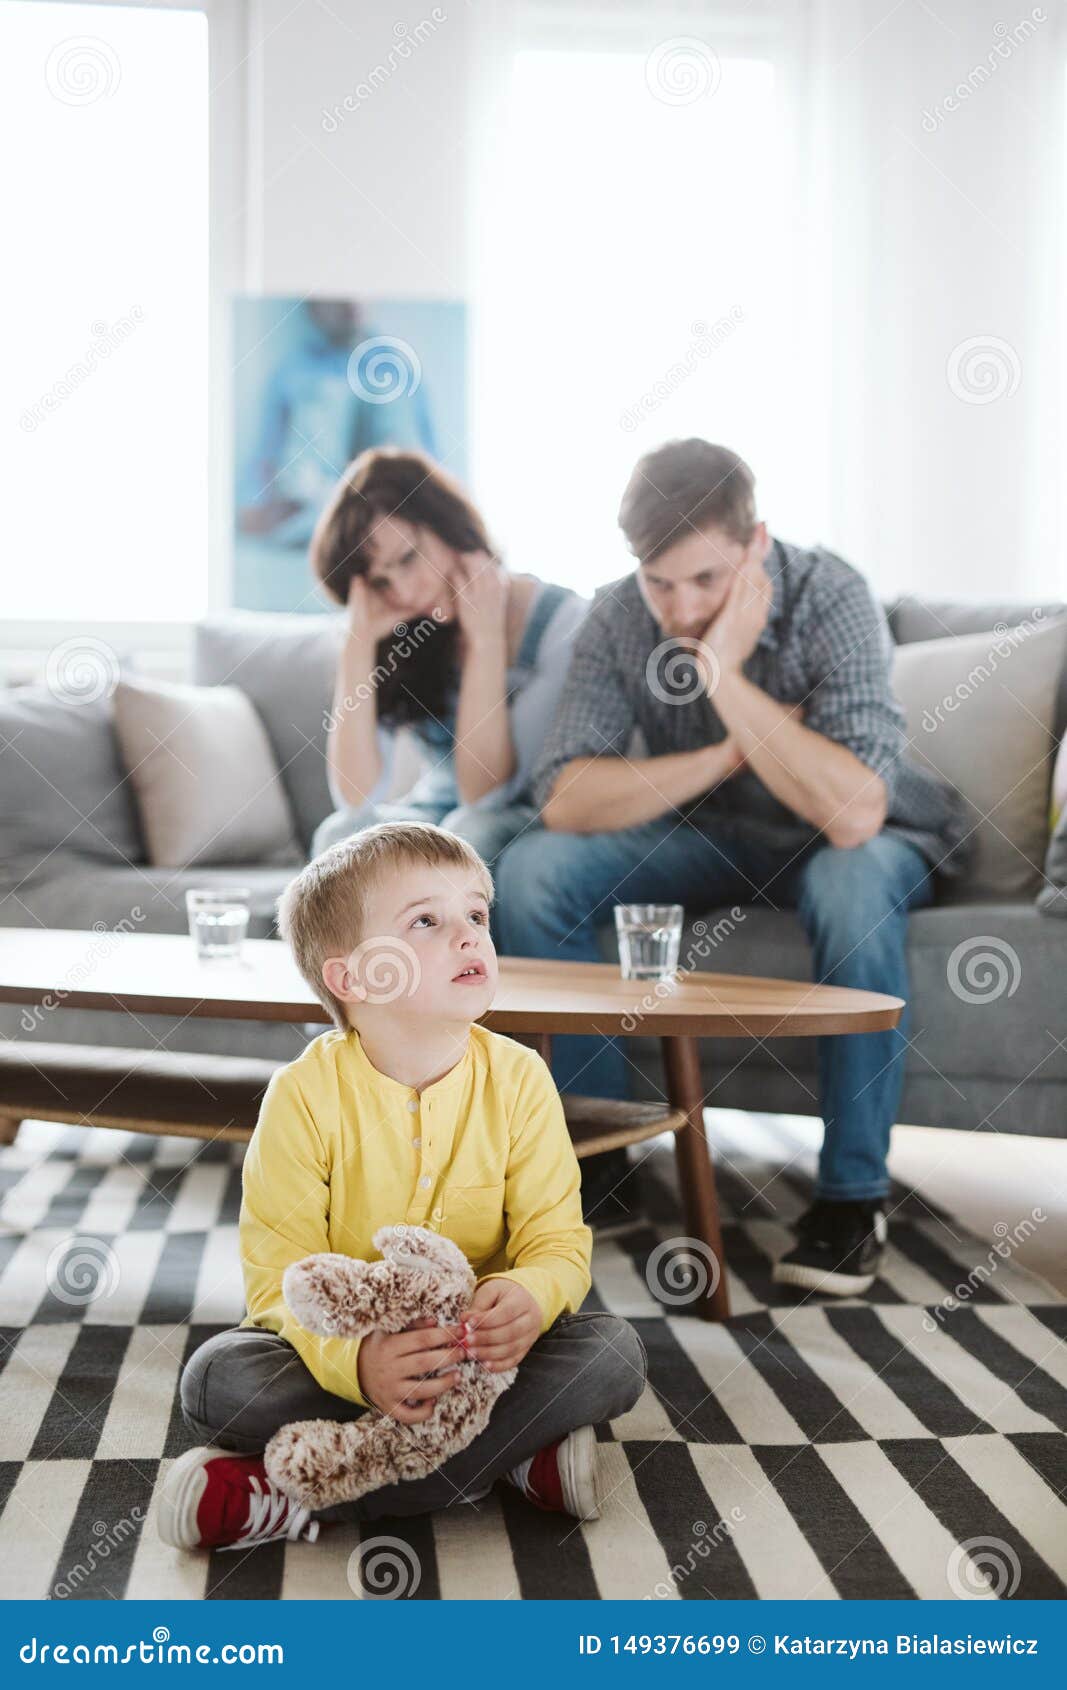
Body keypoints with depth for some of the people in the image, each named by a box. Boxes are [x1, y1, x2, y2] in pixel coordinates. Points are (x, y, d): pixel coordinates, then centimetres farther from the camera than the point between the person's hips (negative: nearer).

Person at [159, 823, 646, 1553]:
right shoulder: (305, 1094, -14)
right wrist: (355, 1359, -39)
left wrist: (530, 1296, -35)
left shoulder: (518, 1077, -8)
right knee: (217, 1377, -28)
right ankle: (514, 1458, -25)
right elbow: (279, 1273, -18)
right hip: (339, 1350, -2)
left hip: (483, 1350, 2)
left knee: (615, 1353, -23)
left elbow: (557, 1238, -9)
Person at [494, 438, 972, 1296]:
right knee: (530, 872, -19)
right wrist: (727, 756, -29)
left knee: (855, 884, -39)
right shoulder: (619, 618, -15)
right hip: (710, 836, 4)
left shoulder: (831, 597, -27)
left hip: (850, 840, -3)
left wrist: (723, 675, -38)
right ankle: (600, 1158, -8)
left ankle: (854, 1192, -24)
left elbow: (852, 813, -39)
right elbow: (562, 799, -21)